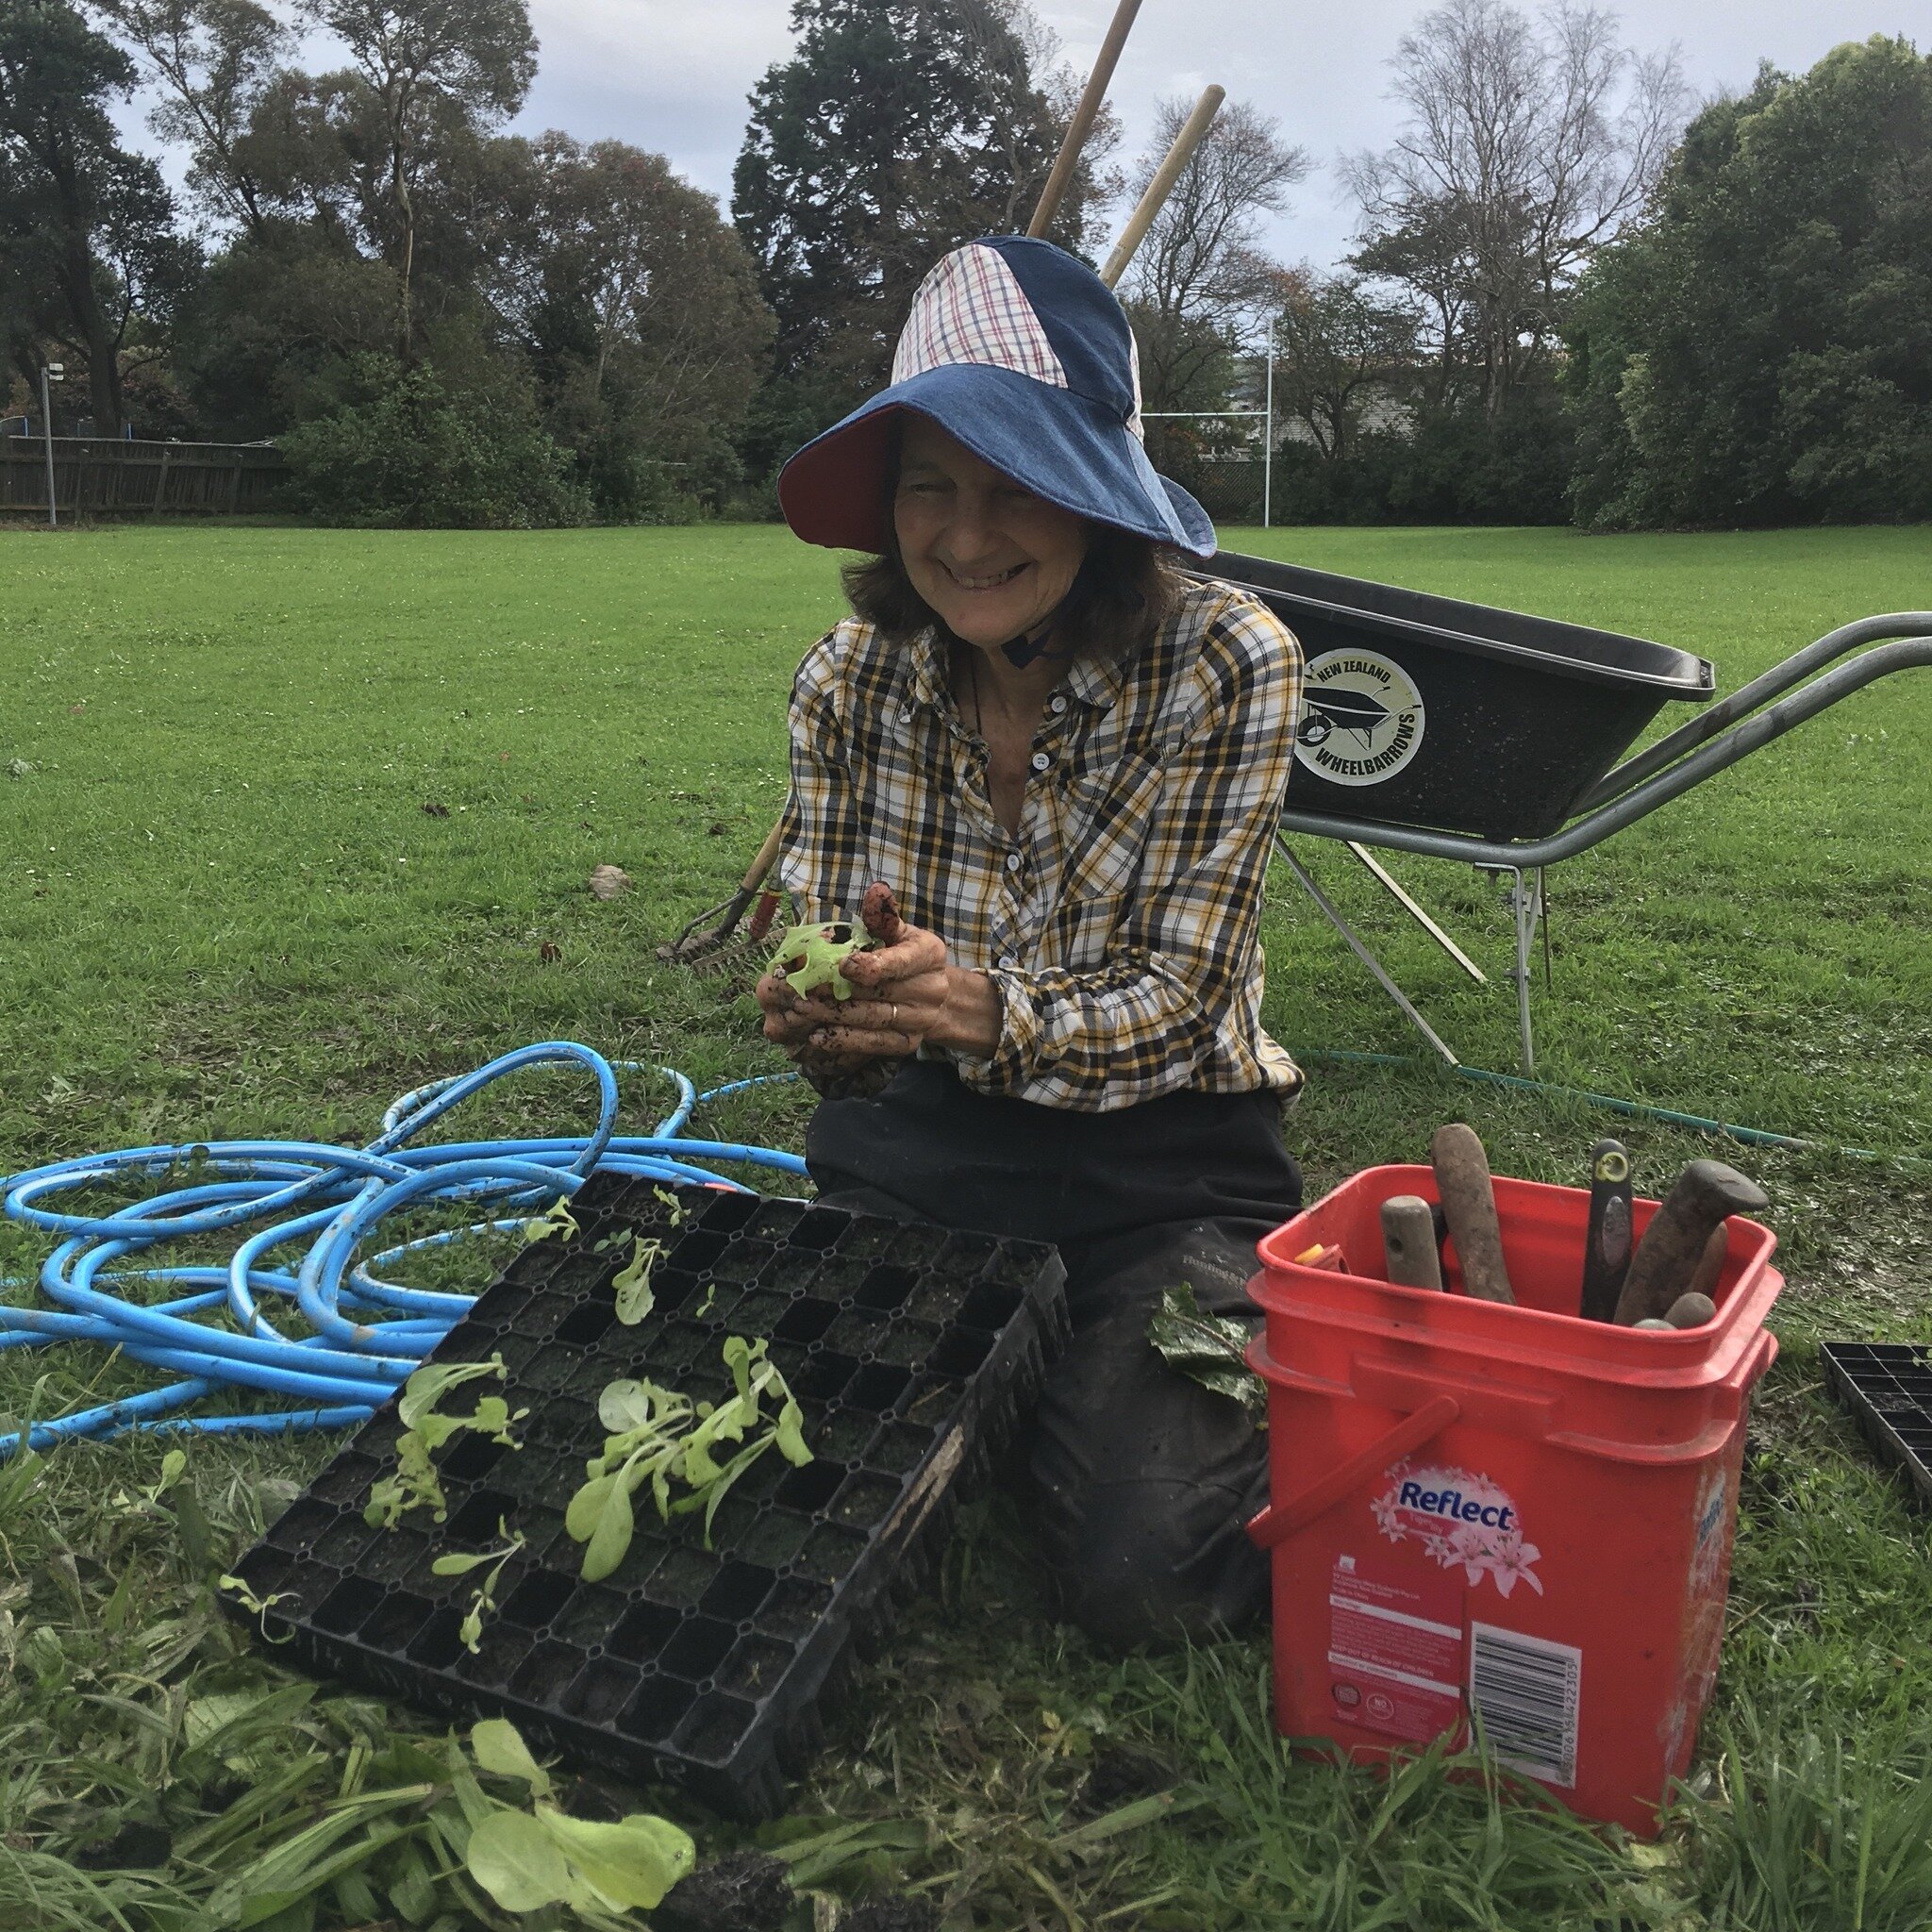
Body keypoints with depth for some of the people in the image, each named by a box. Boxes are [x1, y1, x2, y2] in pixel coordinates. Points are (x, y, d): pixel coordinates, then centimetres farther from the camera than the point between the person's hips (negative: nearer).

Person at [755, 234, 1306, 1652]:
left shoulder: (1226, 661, -18)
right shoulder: (850, 680, -7)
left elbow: (1179, 998, -18)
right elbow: (840, 982, -4)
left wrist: (990, 1014, -39)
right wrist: (826, 1022, -30)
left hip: (1167, 1161, -3)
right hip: (926, 1145, 3)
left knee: (1139, 1577, -17)